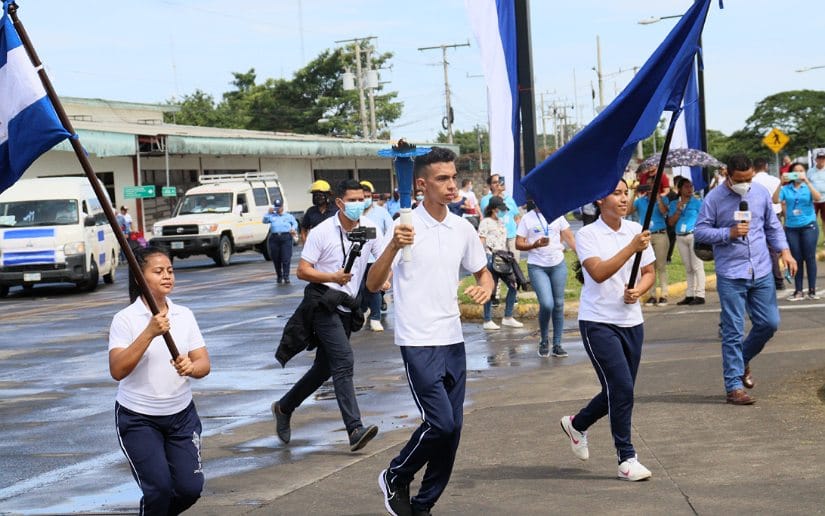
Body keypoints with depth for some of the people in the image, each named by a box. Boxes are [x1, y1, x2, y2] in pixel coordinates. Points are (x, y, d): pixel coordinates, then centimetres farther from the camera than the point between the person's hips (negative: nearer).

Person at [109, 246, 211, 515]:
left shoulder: (184, 315, 2)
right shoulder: (126, 319, -12)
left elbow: (204, 364, 0)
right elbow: (117, 370, -23)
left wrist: (191, 367, -24)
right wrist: (150, 333, -31)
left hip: (181, 415, 4)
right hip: (138, 419, -4)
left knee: (190, 487, -1)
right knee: (159, 487, -15)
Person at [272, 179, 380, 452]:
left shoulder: (369, 228, 4)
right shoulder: (322, 232, -9)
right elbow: (302, 270, -8)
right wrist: (332, 277, -24)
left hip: (346, 307, 7)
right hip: (322, 301, -6)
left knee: (324, 367, 13)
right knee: (344, 360, -21)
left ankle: (284, 407, 34)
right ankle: (355, 429, -27)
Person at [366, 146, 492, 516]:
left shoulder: (463, 229, 7)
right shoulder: (405, 227, -9)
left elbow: (482, 272, 21)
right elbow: (373, 284, -14)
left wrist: (485, 288, -3)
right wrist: (393, 247, -30)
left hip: (453, 340, 6)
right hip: (418, 343, -6)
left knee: (452, 428, 5)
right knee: (441, 423, -13)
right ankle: (395, 478, 11)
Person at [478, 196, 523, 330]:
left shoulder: (501, 222, 19)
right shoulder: (486, 222, -6)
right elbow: (481, 243, -11)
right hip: (491, 258, -8)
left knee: (513, 286, 5)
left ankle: (508, 318, 14)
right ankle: (487, 321, 2)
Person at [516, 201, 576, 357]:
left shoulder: (557, 216, 7)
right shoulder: (527, 218, 0)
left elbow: (569, 237, 6)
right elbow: (519, 244, -1)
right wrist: (534, 245, -20)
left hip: (558, 264, 3)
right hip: (537, 267, -3)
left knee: (558, 304, 5)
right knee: (546, 304, -15)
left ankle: (557, 344, 15)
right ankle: (543, 340, 8)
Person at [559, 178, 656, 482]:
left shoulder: (636, 231, 8)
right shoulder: (587, 235, -8)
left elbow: (649, 272, 15)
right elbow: (599, 273, -22)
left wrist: (638, 291, -6)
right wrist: (632, 248, -30)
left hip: (631, 321, 6)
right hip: (598, 322, -6)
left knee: (618, 392, 12)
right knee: (621, 387, -13)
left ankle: (577, 424, 39)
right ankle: (626, 459, -4)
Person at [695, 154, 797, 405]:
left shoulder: (761, 194, 7)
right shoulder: (714, 199, -5)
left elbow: (773, 226, 16)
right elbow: (700, 232, -4)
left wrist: (784, 250, 2)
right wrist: (730, 233, -16)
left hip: (762, 273, 4)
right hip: (731, 276, -4)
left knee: (769, 323, 6)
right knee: (733, 332, -3)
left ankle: (742, 360, 32)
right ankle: (734, 386, 1)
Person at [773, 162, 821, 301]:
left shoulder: (808, 187, 2)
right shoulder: (786, 189, 4)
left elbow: (818, 198, -16)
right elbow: (775, 200, -10)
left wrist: (807, 182, -21)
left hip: (808, 226, -1)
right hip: (791, 227, 1)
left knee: (809, 258, -1)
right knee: (796, 259, 5)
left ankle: (812, 290, 4)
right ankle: (798, 291, 9)